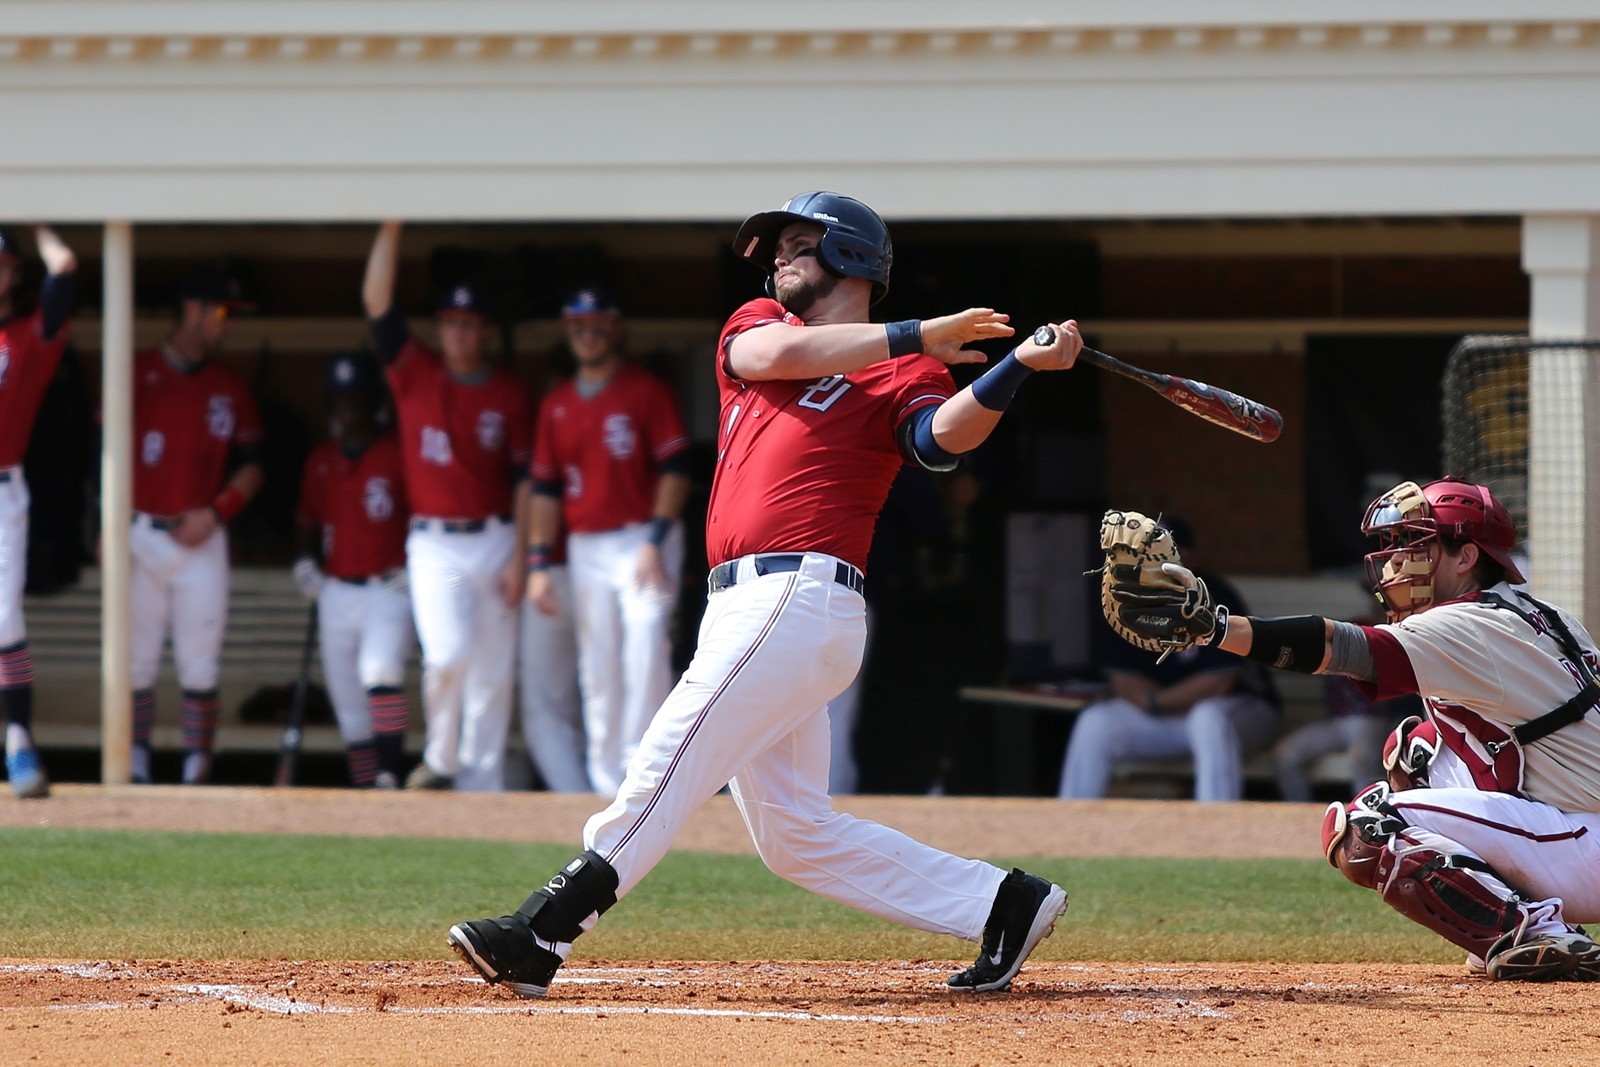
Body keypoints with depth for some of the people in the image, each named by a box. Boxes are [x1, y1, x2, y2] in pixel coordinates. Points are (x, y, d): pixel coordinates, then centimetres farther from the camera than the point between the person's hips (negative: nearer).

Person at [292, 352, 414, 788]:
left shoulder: (398, 454, -5)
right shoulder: (320, 460, 11)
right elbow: (308, 520, 22)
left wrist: (413, 570, -13)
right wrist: (305, 564, 6)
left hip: (388, 589, -6)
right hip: (336, 593, 6)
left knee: (379, 671, -29)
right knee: (347, 700, 7)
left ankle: (390, 777, -32)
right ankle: (366, 786, 14)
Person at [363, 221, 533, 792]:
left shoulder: (509, 393, 5)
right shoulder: (415, 373, 4)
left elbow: (524, 478, 4)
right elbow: (377, 301, -6)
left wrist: (517, 559, -3)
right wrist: (391, 226, -13)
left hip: (494, 541, 2)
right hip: (434, 545, -2)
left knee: (492, 670, 3)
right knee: (448, 653, -19)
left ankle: (482, 781, 11)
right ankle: (439, 761, 2)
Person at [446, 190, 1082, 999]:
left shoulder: (901, 375, 3)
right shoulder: (754, 326, 22)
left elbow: (946, 434, -17)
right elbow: (775, 354, -2)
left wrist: (1021, 366, -33)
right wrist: (919, 336, -5)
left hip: (799, 597, -8)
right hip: (744, 604, 8)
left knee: (666, 768, -16)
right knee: (796, 837, 7)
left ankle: (540, 934, -20)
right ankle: (1003, 905, 12)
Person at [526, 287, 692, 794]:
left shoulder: (646, 391, -1)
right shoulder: (556, 405, 14)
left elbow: (675, 468, -7)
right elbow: (545, 487, 15)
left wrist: (655, 540, -16)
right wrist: (538, 563, 7)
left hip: (642, 539, -5)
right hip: (585, 547, 5)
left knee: (644, 651, -20)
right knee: (597, 671, 5)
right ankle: (606, 783, 10)